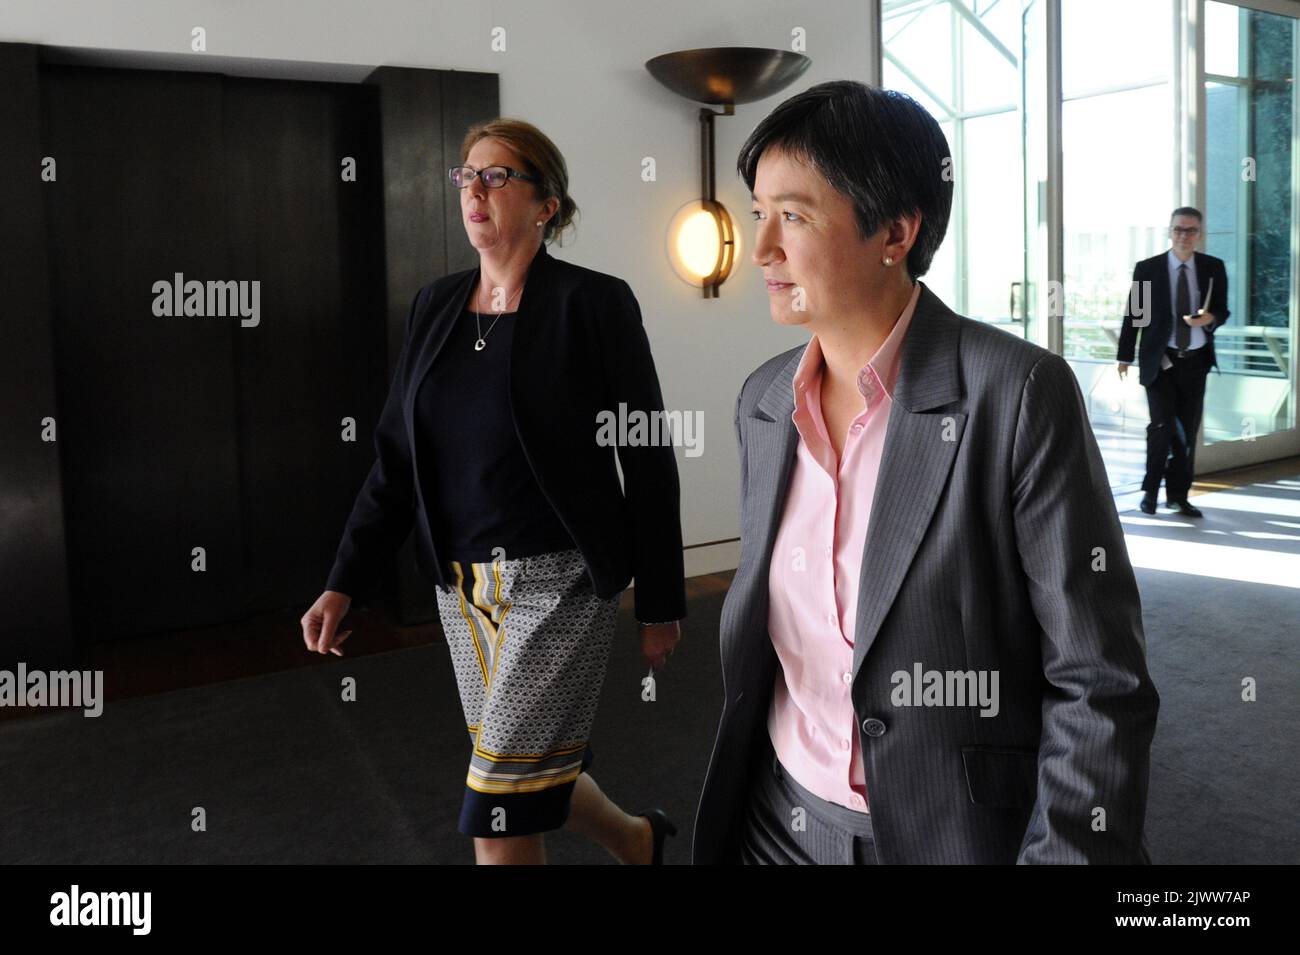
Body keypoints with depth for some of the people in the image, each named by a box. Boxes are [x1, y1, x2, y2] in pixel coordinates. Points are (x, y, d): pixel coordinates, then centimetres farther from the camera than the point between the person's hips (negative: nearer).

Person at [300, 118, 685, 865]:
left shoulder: (594, 302, -10)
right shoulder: (436, 305, 7)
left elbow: (648, 461, -8)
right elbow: (397, 457, 8)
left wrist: (661, 605, -6)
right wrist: (344, 584, 2)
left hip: (558, 580, -6)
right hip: (464, 582, 6)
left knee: (502, 811, -3)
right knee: (538, 774, 20)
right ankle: (639, 841, 49)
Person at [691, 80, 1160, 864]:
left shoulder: (1018, 394, -18)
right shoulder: (763, 403, -1)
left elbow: (1098, 686, -16)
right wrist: (723, 813, 13)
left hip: (949, 833, -4)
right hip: (775, 825, 5)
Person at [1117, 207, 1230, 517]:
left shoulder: (1213, 268, 3)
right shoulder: (1147, 269, -4)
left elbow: (1222, 309, 7)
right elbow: (1133, 313, 0)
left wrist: (1209, 318, -17)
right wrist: (1125, 356, -1)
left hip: (1195, 361, 3)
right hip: (1159, 360, -3)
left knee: (1188, 430, 7)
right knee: (1162, 425, -10)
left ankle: (1178, 495, 19)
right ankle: (1150, 491, 9)